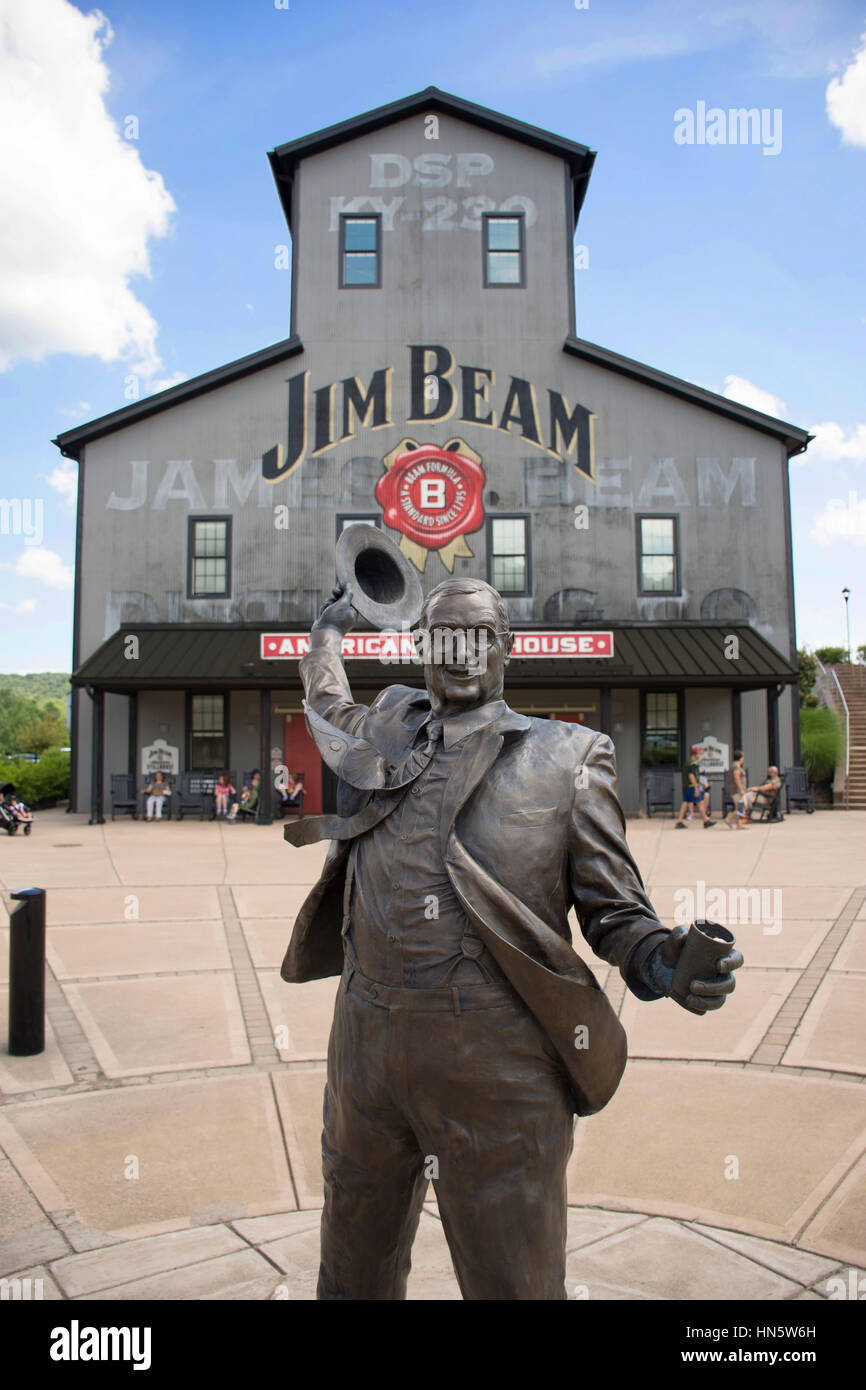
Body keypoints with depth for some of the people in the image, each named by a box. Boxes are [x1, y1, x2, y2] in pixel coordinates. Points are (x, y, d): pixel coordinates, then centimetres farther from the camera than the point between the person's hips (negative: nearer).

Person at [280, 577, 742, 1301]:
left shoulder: (569, 756, 1)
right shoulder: (380, 732, 11)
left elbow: (612, 908, 1)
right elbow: (322, 702, 34)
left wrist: (661, 959, -19)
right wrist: (333, 623, 40)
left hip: (500, 1063, -3)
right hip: (365, 1045, 4)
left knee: (514, 1281, 10)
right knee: (353, 1275, 21)